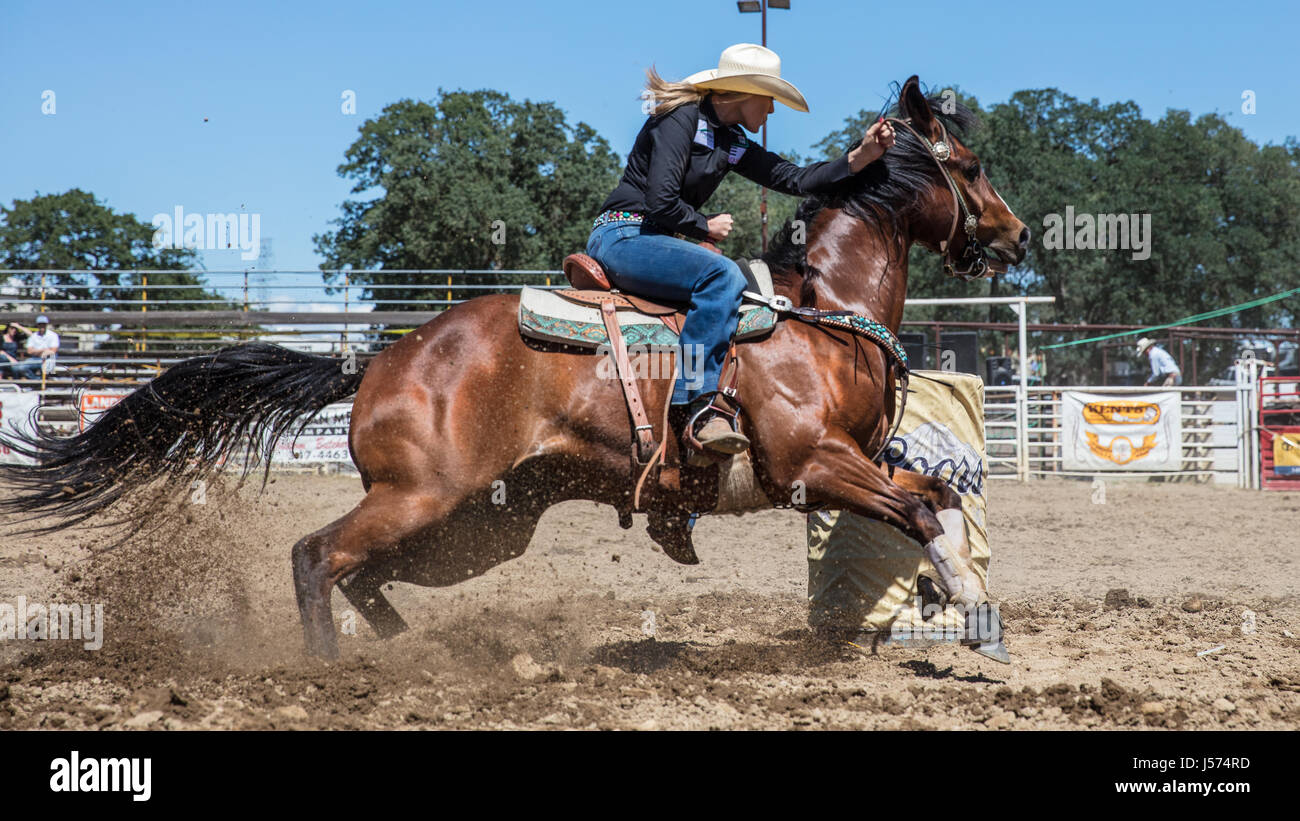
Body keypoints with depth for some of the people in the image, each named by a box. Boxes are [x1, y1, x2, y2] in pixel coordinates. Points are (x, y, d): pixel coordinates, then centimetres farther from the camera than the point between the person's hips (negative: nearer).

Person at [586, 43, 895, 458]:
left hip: (655, 240, 10)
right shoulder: (681, 118, -11)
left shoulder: (731, 142, 15)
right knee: (722, 275, -30)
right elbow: (661, 202, -20)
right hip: (622, 236, -10)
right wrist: (706, 225, -5)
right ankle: (694, 408, -35)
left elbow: (794, 179, 9)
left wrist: (861, 155, 1)